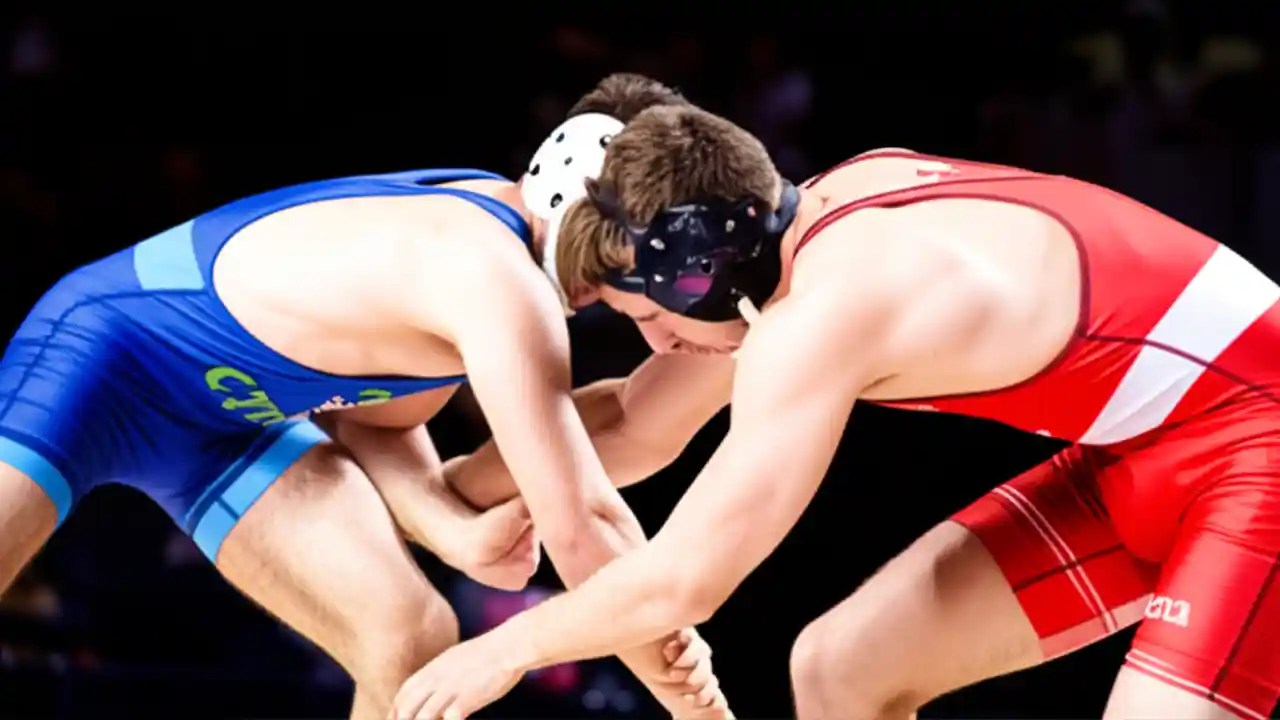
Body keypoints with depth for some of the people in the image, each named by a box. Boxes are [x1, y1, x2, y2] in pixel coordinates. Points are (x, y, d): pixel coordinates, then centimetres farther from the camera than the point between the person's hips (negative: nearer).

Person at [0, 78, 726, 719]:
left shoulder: (488, 221, -2)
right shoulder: (500, 282, -31)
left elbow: (373, 414, 6)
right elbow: (581, 526, -32)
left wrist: (456, 530, -14)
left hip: (223, 412, 9)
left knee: (412, 640, -3)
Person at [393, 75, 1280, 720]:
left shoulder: (828, 309, -25)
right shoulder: (828, 215, 3)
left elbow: (680, 584, -19)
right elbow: (637, 424, 19)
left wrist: (508, 648, -4)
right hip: (1149, 451, 10)